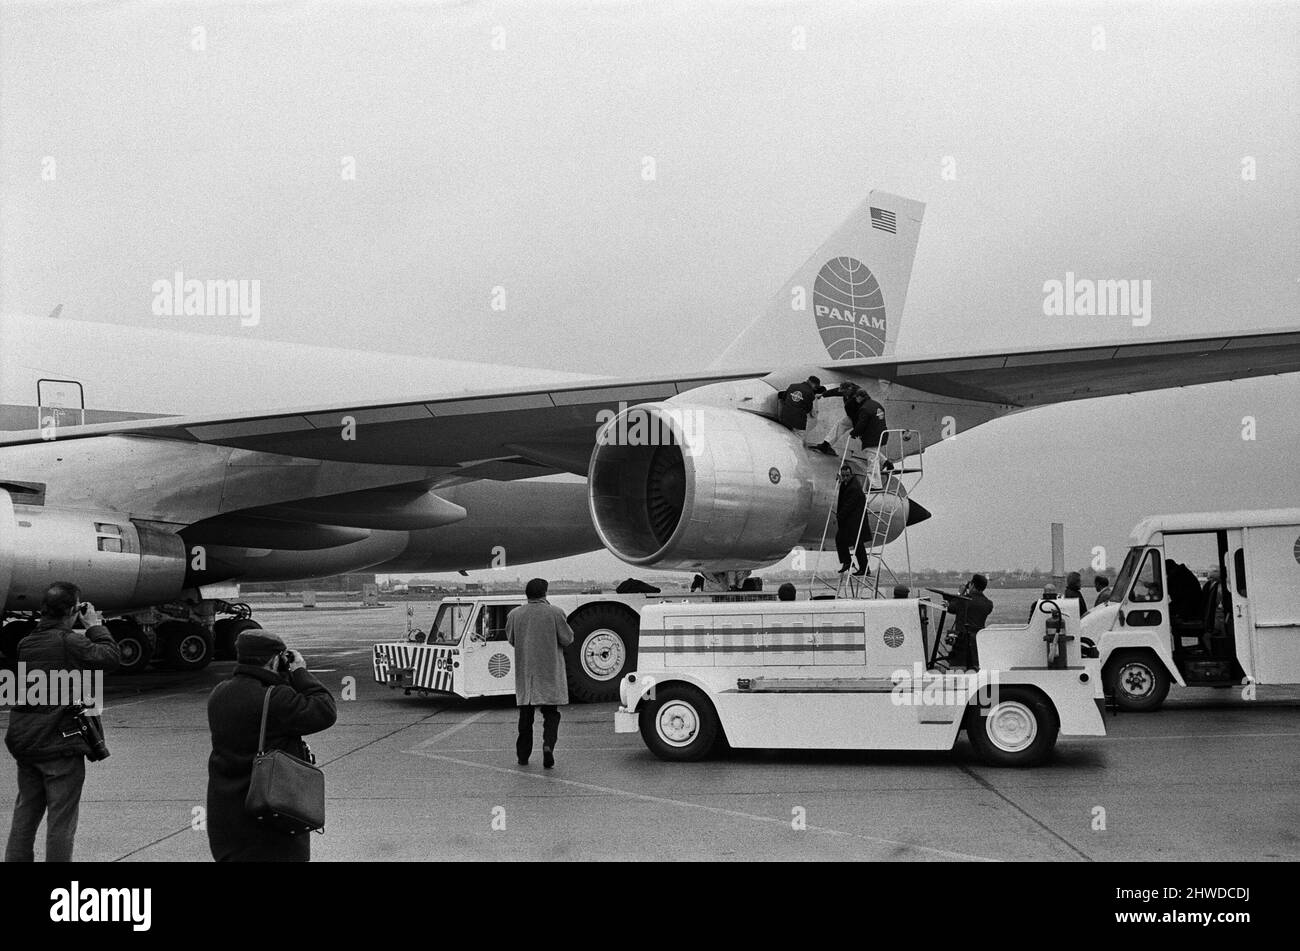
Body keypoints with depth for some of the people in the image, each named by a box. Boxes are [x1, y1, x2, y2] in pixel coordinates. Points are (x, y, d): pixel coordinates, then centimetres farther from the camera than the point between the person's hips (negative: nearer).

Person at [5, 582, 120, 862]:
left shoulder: (25, 644, 6)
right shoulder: (70, 642, -17)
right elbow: (111, 657, -15)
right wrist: (95, 626, -4)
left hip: (24, 742, 7)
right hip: (60, 744, -7)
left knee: (25, 812, 17)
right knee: (61, 818, 1)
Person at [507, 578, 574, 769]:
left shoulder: (515, 615, -1)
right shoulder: (555, 613, -9)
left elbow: (511, 640, 10)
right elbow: (567, 639, -5)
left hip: (524, 672, 2)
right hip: (550, 673, -2)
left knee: (526, 714, 12)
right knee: (551, 713, 6)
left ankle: (523, 755, 16)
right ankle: (548, 744, -17)